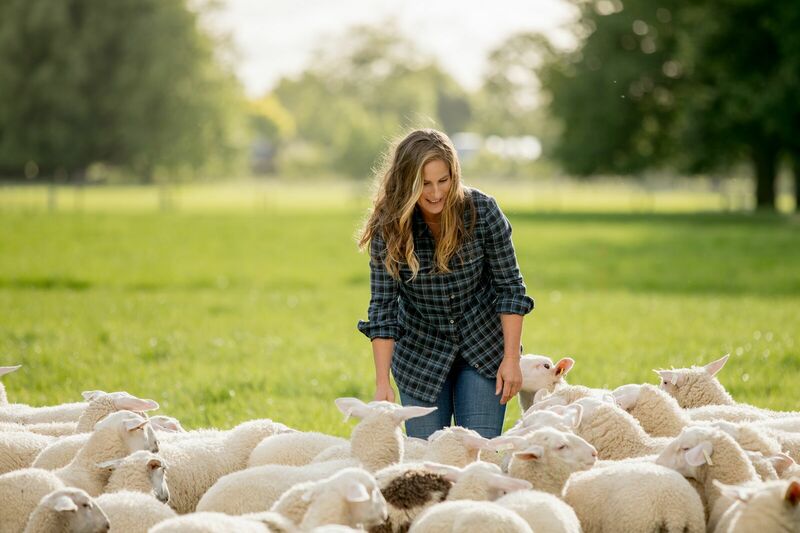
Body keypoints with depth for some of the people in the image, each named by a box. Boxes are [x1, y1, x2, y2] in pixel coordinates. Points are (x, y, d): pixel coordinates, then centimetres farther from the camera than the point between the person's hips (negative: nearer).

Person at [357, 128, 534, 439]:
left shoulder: (481, 210, -17)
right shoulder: (388, 227, -16)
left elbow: (509, 286, -10)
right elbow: (382, 305, -14)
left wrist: (511, 358, -14)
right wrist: (382, 383, -19)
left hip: (483, 348, 0)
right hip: (420, 355, 0)